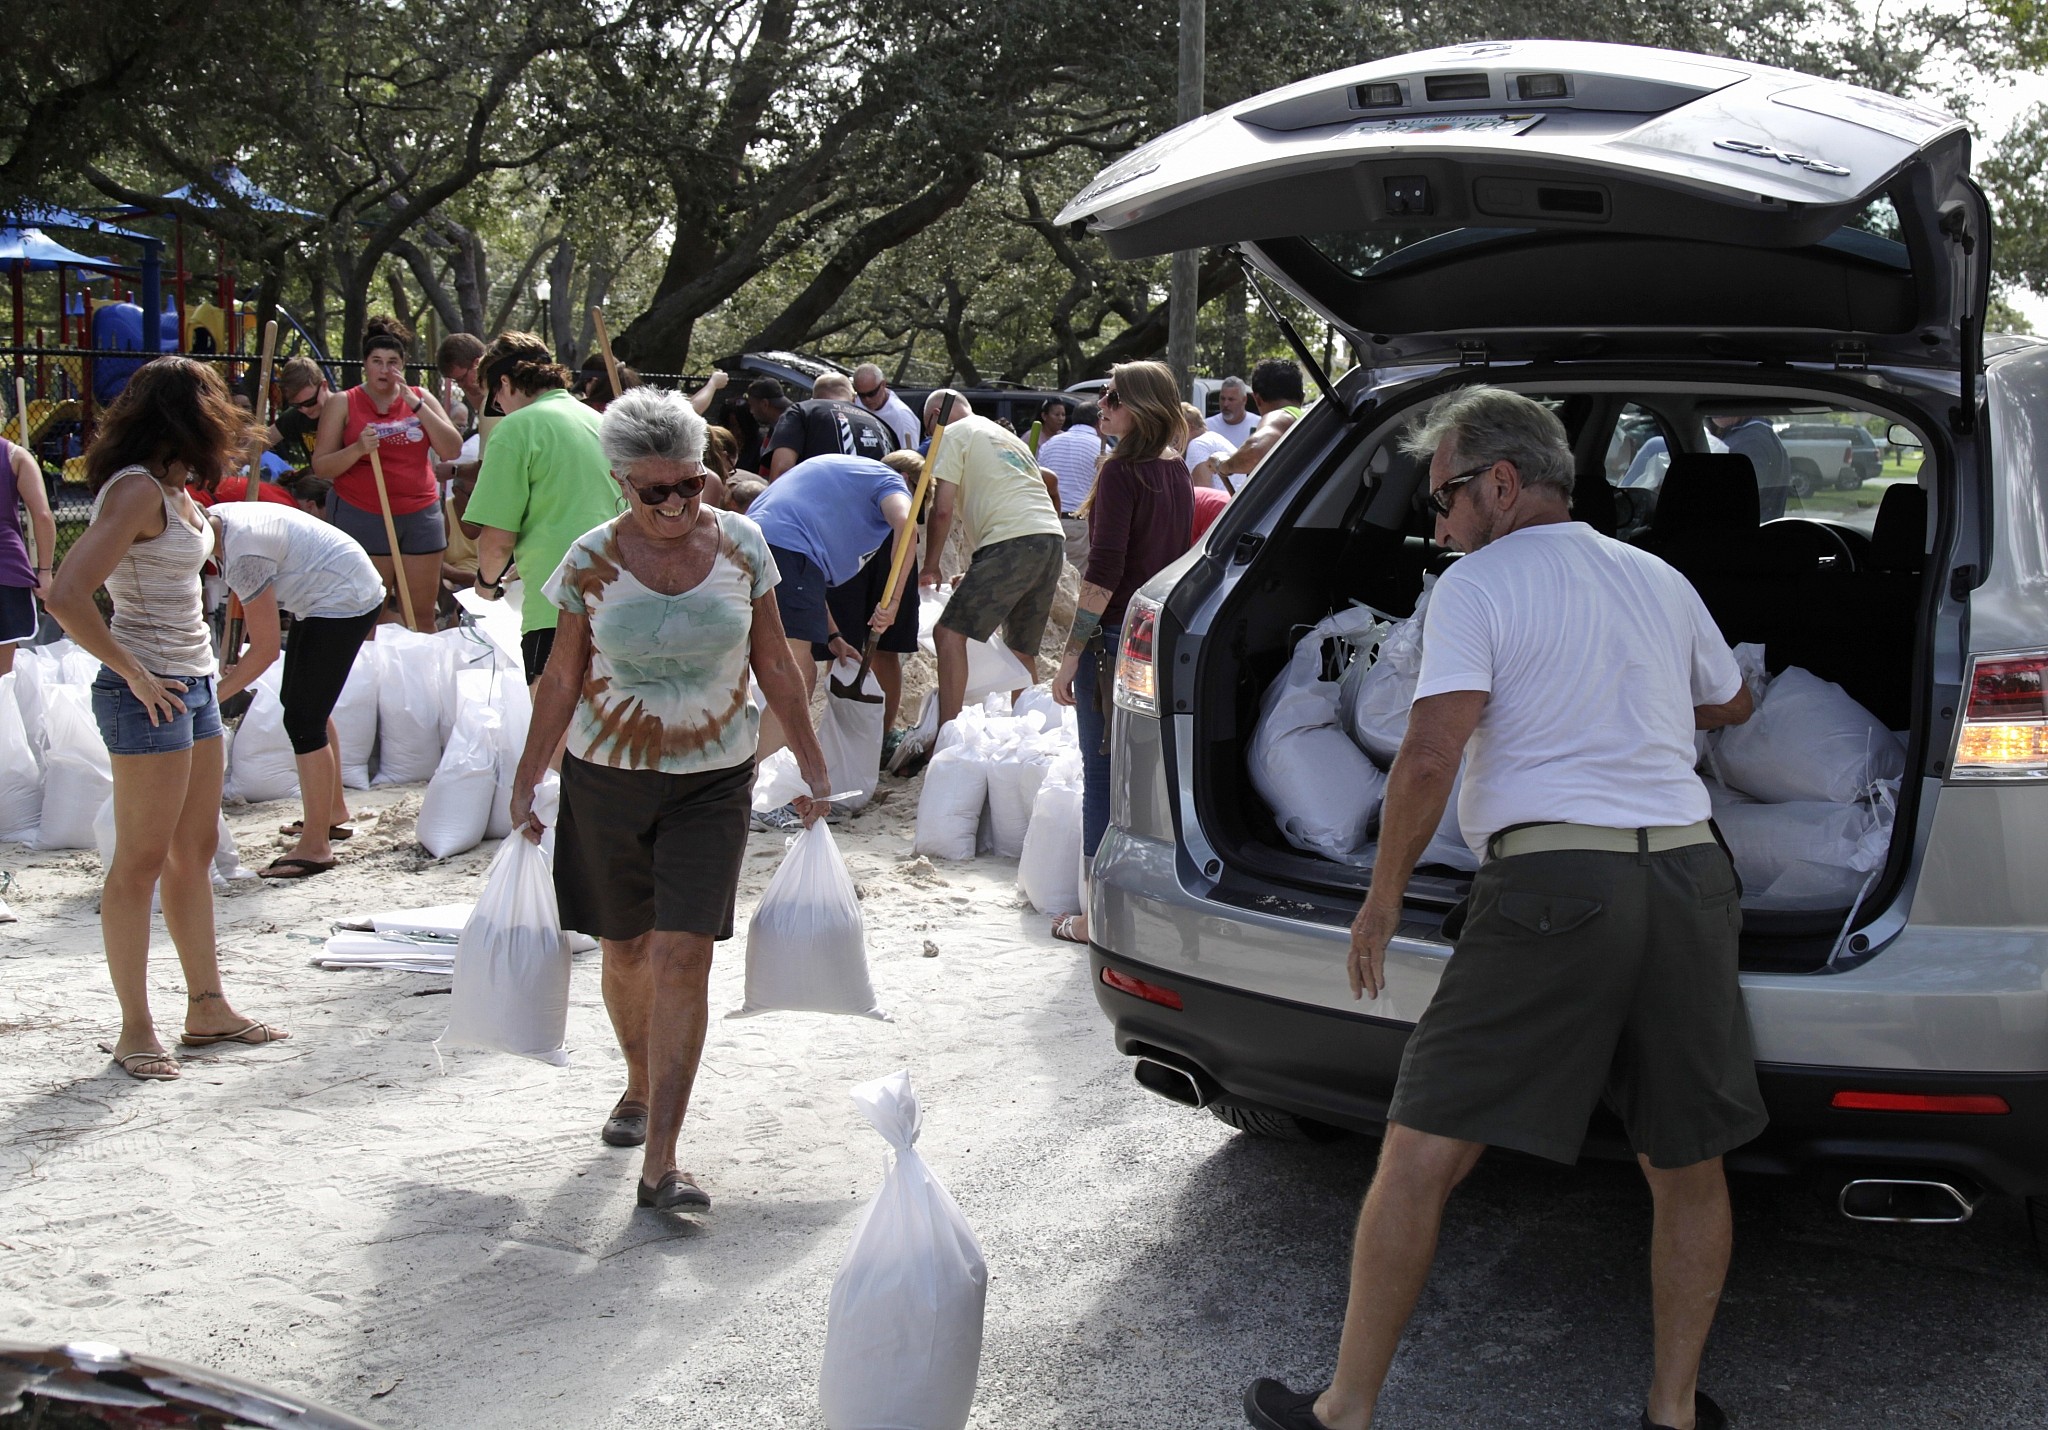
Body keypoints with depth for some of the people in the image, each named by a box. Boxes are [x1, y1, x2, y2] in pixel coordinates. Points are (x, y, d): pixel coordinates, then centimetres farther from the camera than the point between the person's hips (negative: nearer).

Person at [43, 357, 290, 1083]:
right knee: (141, 860, -1)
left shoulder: (172, 487, 10)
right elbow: (66, 596, -25)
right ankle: (135, 1030, 7)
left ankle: (208, 1008, 25)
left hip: (192, 683, 9)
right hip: (151, 693, -9)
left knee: (196, 850, 15)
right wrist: (133, 673, -18)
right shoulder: (137, 491, -17)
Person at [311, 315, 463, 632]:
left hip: (421, 516, 3)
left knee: (422, 614, 5)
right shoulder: (342, 404, 4)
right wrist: (357, 450, -19)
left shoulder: (420, 398, 11)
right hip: (363, 518, -3)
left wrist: (415, 404, -7)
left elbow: (452, 450, 0)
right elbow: (320, 467, 0)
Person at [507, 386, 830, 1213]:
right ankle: (640, 1086, 42)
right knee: (625, 951, 13)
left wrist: (811, 764, 7)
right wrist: (526, 782, 4)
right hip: (606, 775, 1)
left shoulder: (741, 546, -3)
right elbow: (562, 679, 3)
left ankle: (660, 1165, -8)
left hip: (712, 781, -1)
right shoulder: (593, 560, -6)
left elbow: (774, 663, 6)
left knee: (682, 958, -10)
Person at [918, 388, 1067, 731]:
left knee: (950, 633, -8)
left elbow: (943, 510, -1)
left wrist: (930, 568, 10)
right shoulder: (1007, 436, 32)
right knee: (1021, 650, 16)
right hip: (1053, 539, 8)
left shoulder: (953, 435, 7)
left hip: (1012, 543, -8)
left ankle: (947, 734, -15)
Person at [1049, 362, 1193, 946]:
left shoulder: (1122, 471, -15)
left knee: (1102, 772, 0)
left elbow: (1104, 571, -20)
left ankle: (1098, 915, 5)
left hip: (1117, 636, -8)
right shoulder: (1177, 473, 10)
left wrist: (1072, 654, -16)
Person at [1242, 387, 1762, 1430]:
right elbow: (1730, 704, 37)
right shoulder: (1661, 581, 18)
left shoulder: (1476, 585, 0)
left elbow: (1429, 760, -12)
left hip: (1552, 884, -6)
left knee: (1418, 1158, 1)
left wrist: (1383, 895, 0)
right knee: (1688, 1168, 19)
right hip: (1690, 879, 6)